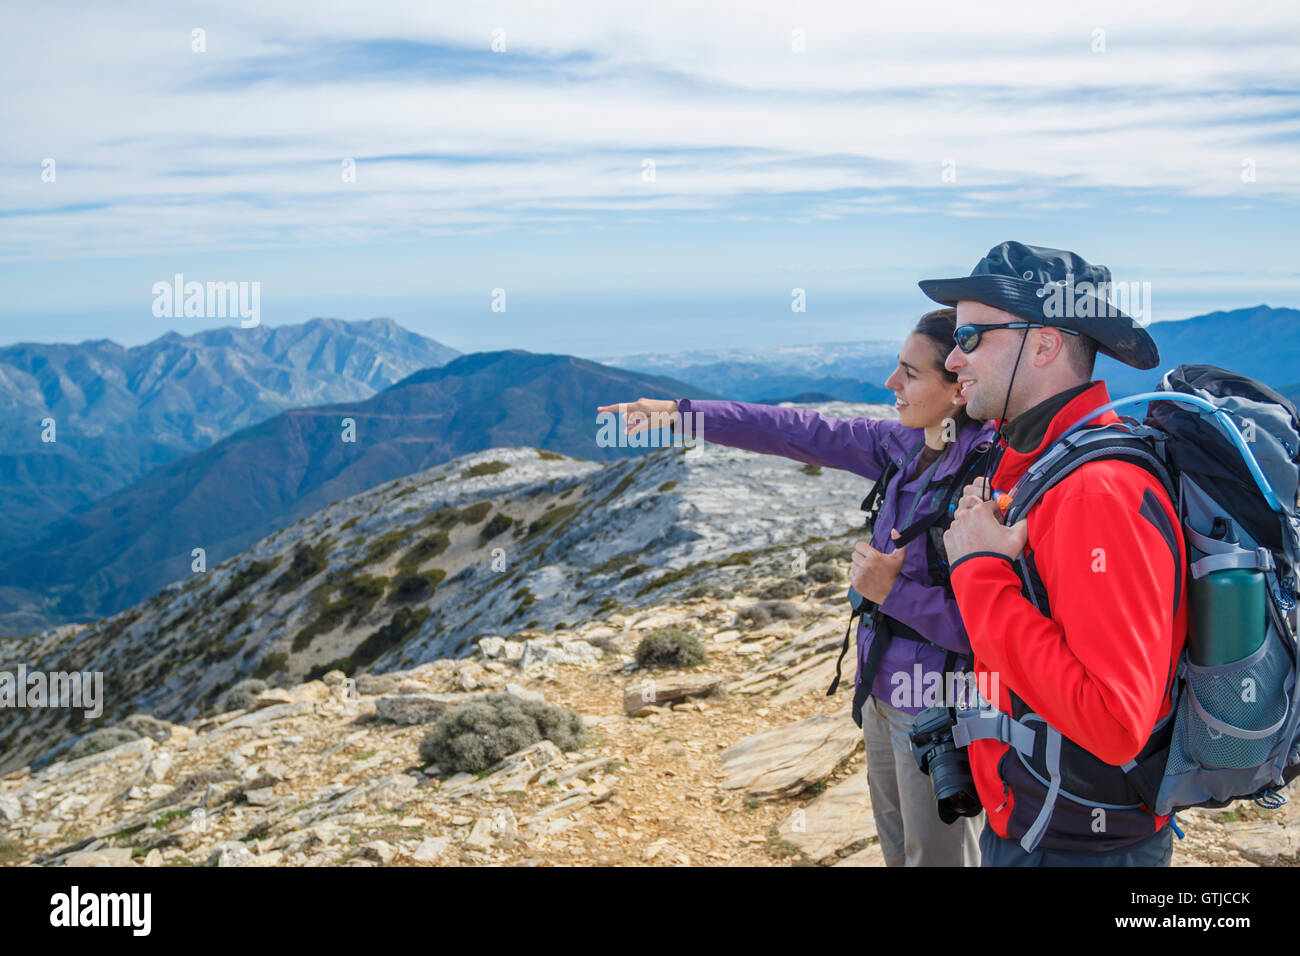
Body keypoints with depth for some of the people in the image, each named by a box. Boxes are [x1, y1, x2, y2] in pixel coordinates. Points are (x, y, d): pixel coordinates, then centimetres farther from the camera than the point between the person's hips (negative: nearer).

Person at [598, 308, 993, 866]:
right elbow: (801, 434, 5)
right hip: (883, 691, 8)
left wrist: (892, 591, -21)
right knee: (898, 850, 23)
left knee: (936, 855, 9)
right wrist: (678, 413, 7)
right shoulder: (905, 446, 0)